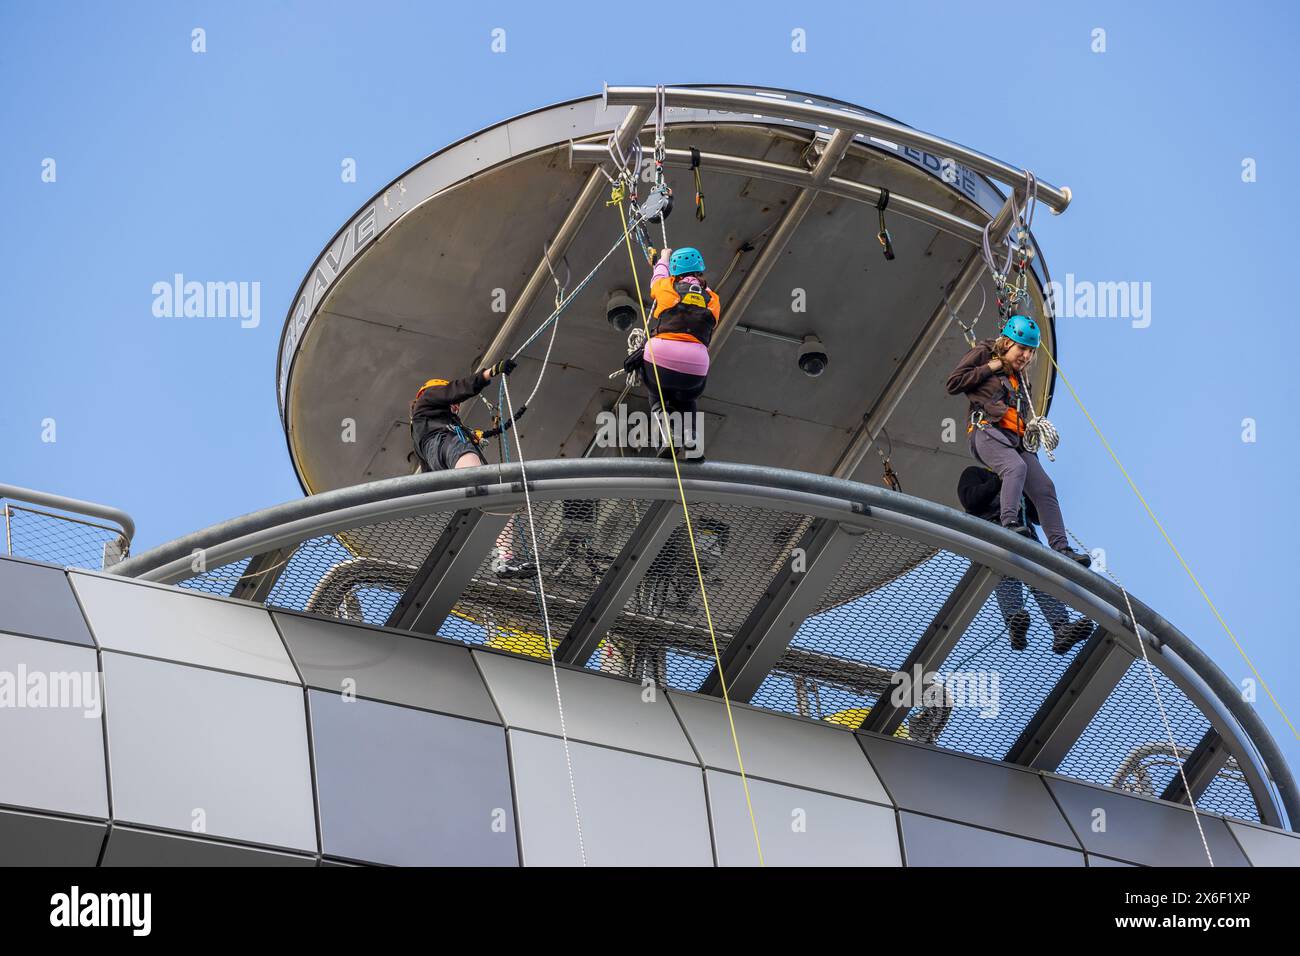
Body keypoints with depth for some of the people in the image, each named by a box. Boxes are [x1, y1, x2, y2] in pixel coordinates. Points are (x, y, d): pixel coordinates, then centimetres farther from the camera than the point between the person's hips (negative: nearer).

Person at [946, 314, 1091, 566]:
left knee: (1045, 488, -7)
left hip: (1016, 440, 7)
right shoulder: (983, 355, 10)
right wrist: (989, 368, -1)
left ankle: (1060, 547, -12)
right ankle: (1009, 523, -47)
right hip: (987, 432, -7)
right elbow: (953, 384, 0)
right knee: (1016, 467, -36)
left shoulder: (1020, 376, 30)